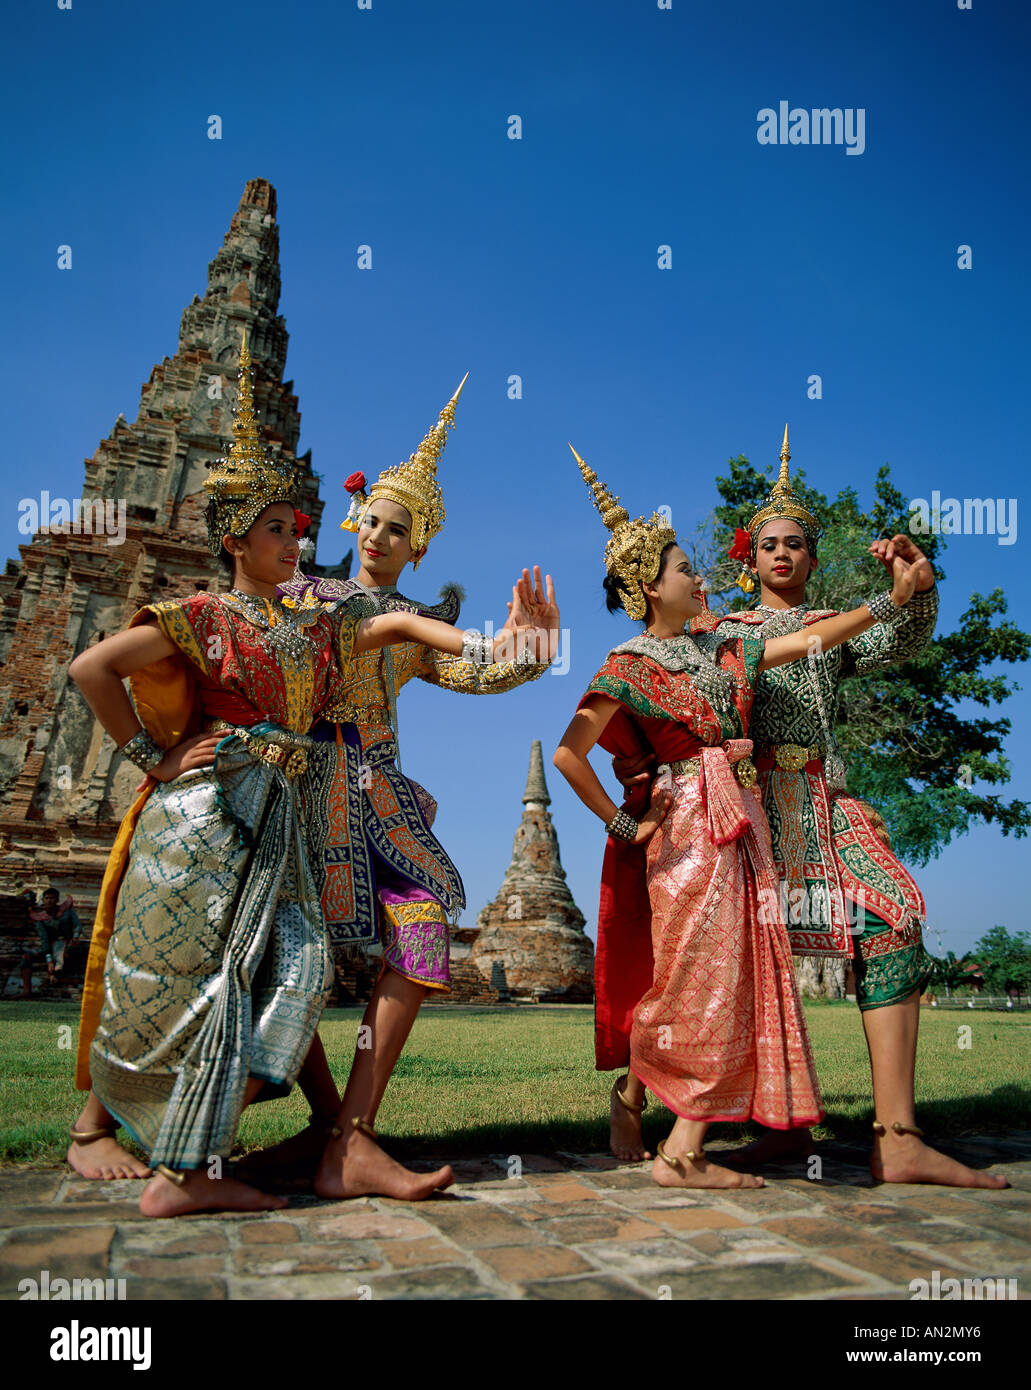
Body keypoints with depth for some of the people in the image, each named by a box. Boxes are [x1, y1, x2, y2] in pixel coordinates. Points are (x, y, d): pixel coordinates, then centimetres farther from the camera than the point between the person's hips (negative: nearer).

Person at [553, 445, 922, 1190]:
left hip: (742, 822, 7)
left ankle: (684, 1148, 15)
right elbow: (568, 754, -13)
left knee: (739, 976, 6)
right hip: (690, 827, -7)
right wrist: (623, 825, -9)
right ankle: (633, 1088, 16)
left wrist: (892, 599, 14)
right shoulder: (630, 666, -6)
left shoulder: (718, 649, 15)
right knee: (698, 979, -5)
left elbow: (809, 640, 18)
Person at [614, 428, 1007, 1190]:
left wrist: (920, 586, -16)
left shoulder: (835, 630, 22)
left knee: (893, 915, -19)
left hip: (820, 800, 1)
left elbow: (900, 643, 3)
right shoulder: (721, 629, 20)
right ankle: (784, 1121, 7)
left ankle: (898, 1139, -19)